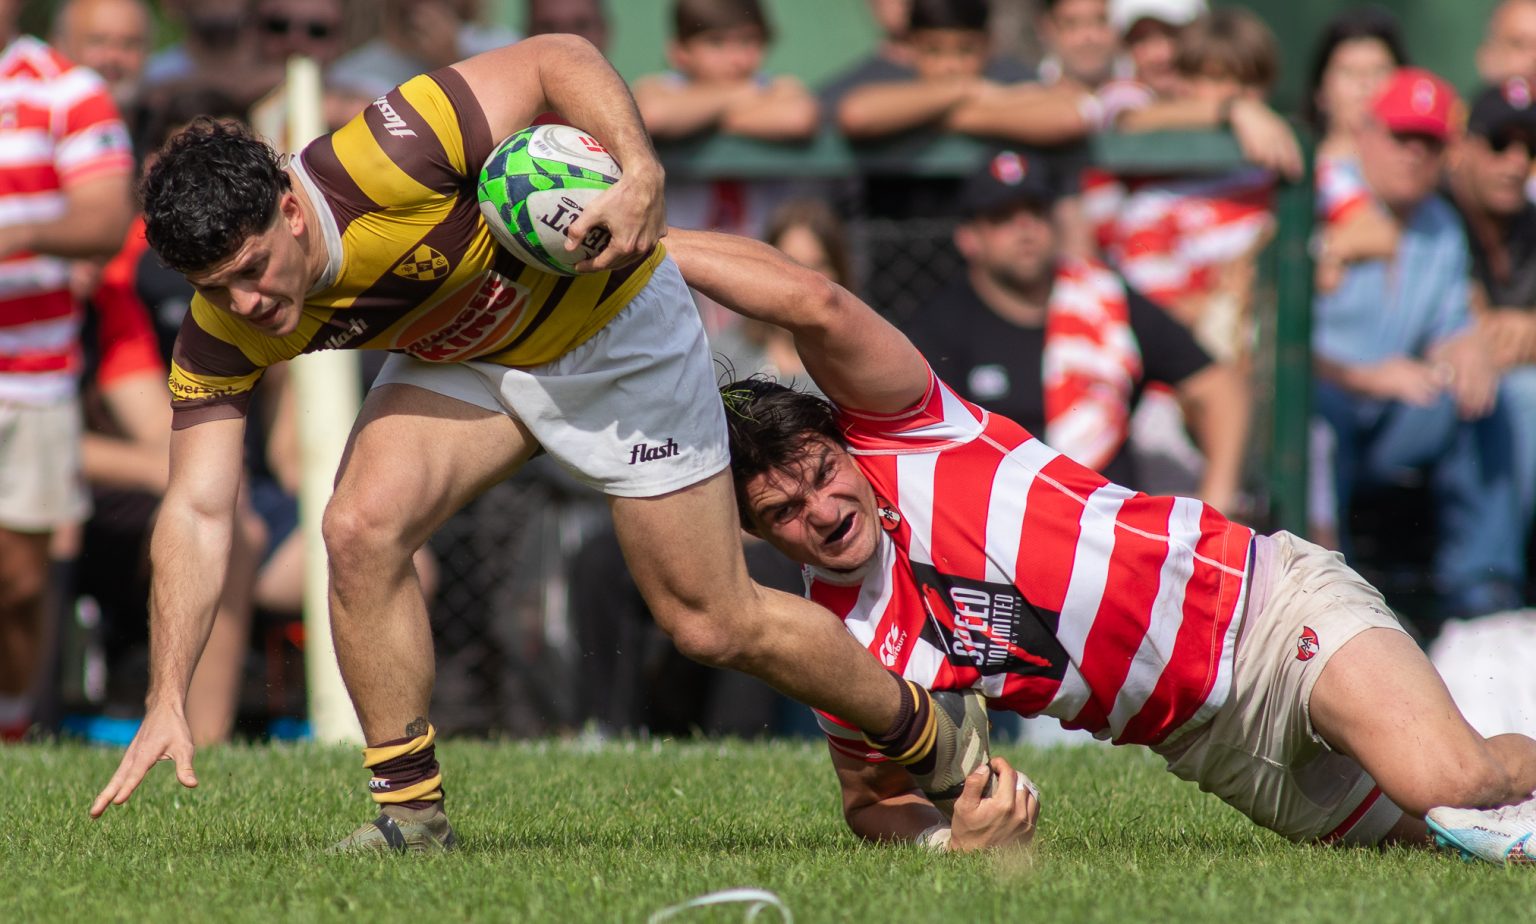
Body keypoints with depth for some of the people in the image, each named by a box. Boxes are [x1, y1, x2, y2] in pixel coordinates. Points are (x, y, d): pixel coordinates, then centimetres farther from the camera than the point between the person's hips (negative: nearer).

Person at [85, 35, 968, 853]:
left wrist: (642, 173, -44)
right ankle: (410, 810, -6)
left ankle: (929, 738, 25)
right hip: (462, 361, 4)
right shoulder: (223, 337, -22)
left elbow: (558, 59, -29)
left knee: (714, 625, 1)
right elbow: (197, 511, -21)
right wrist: (167, 698, -30)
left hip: (614, 324, -4)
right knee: (361, 527, -21)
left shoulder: (385, 160, -38)